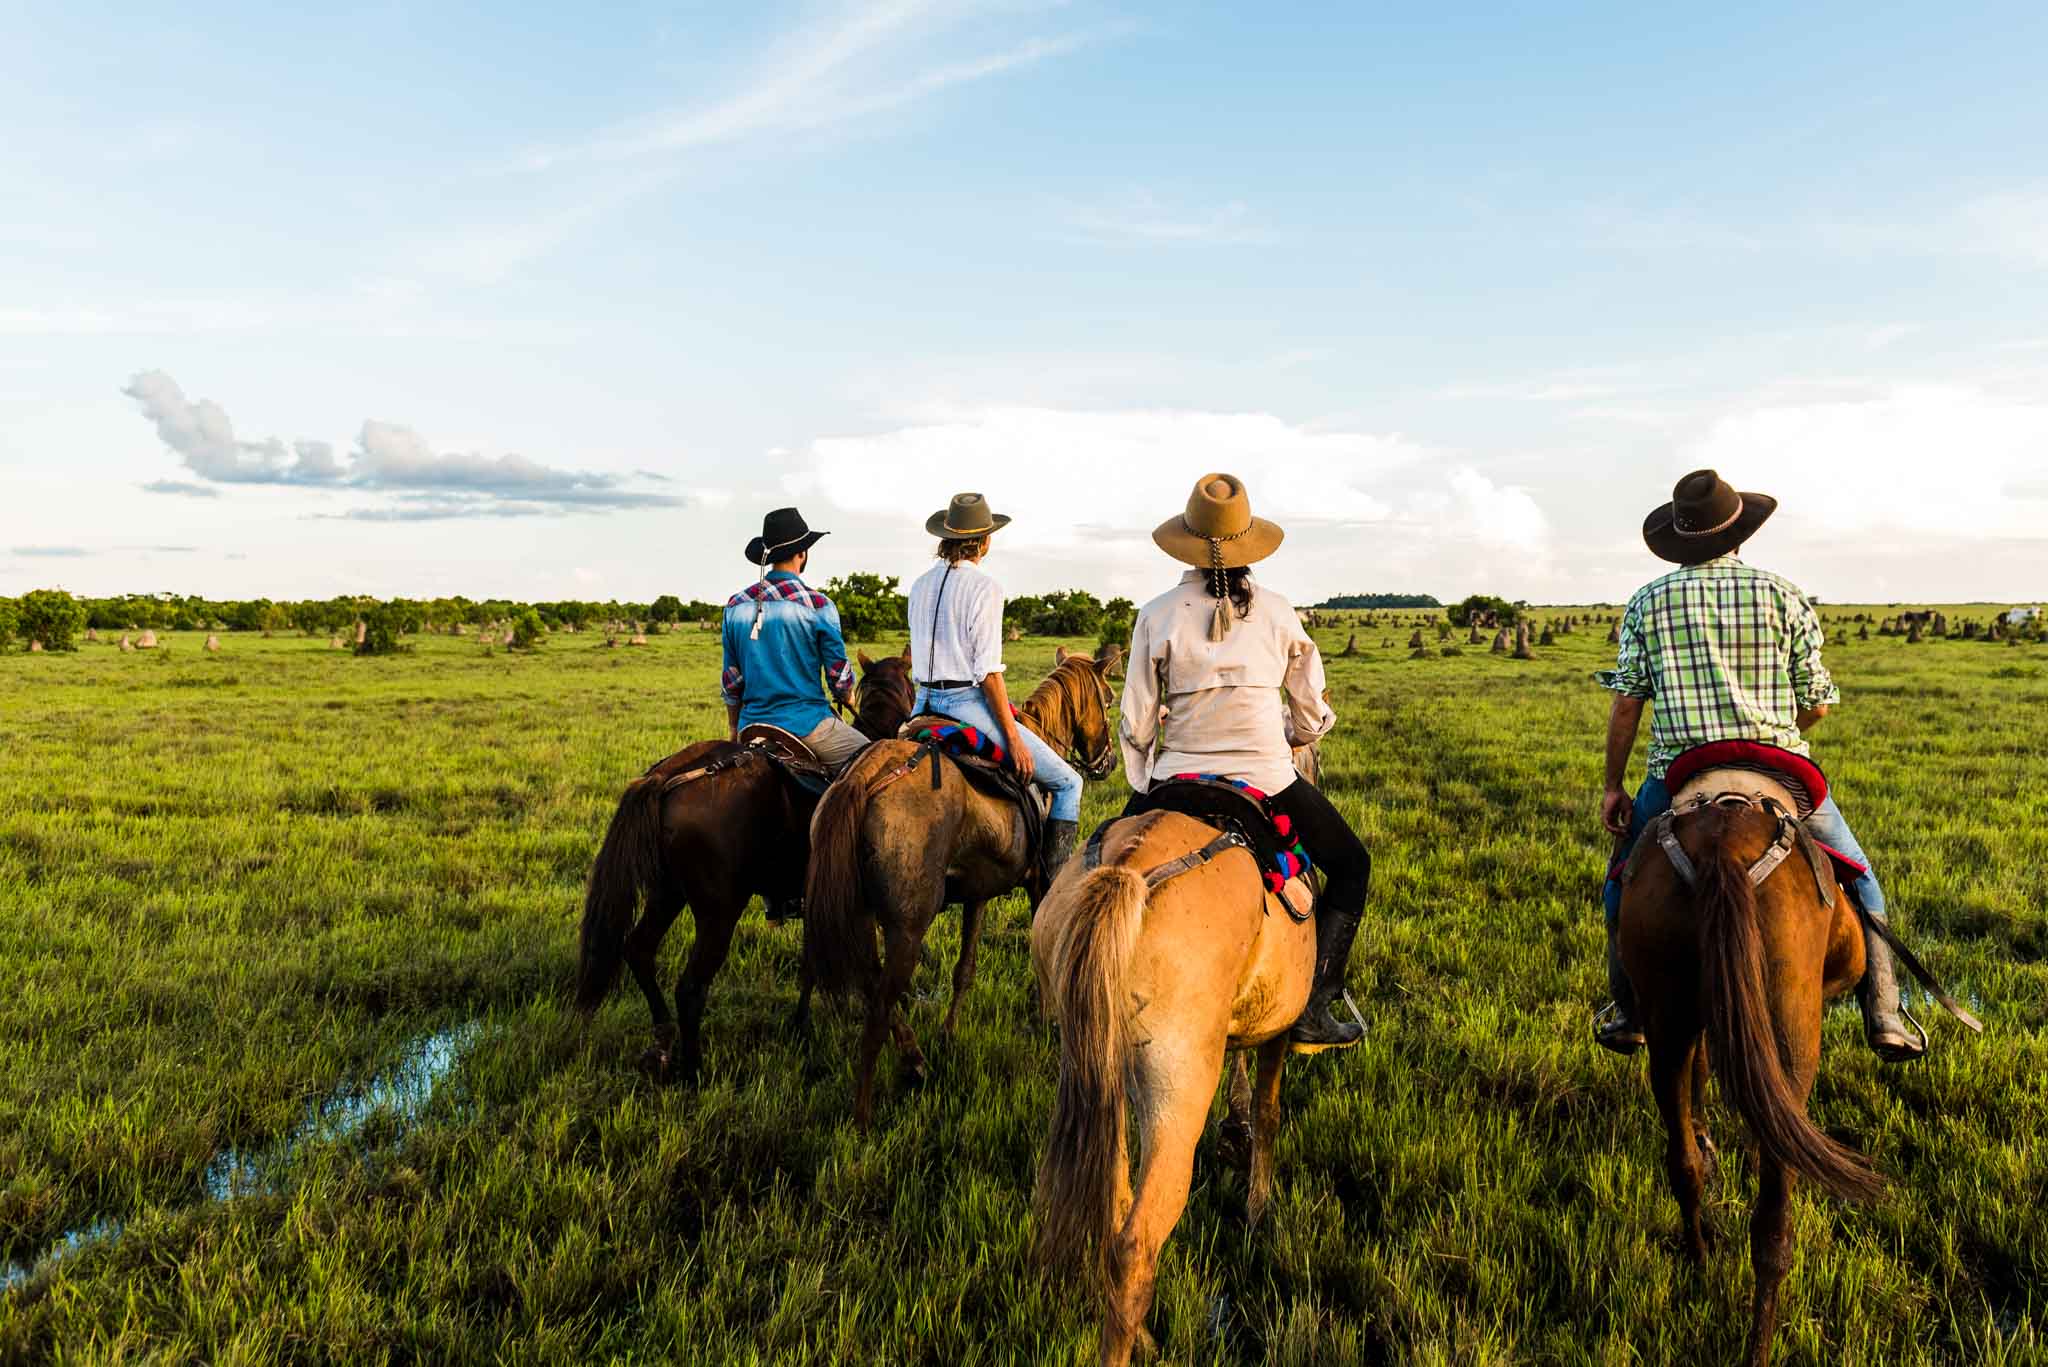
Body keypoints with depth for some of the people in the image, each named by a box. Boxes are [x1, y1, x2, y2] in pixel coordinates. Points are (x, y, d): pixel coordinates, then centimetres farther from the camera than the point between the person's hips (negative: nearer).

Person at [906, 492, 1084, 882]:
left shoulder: (920, 585, 12)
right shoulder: (984, 587, -10)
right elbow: (988, 671, -15)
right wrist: (1013, 738, -13)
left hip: (925, 703, 8)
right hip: (968, 702, -8)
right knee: (1068, 782, 1)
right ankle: (1057, 885, -5)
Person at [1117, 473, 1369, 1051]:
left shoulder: (1157, 615, -4)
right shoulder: (1278, 611, -1)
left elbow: (1136, 726, -2)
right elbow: (1311, 714, 8)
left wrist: (1145, 788, 15)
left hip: (1179, 778, 1)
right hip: (1269, 780, -1)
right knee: (1351, 866, 20)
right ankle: (1313, 1009, 9)